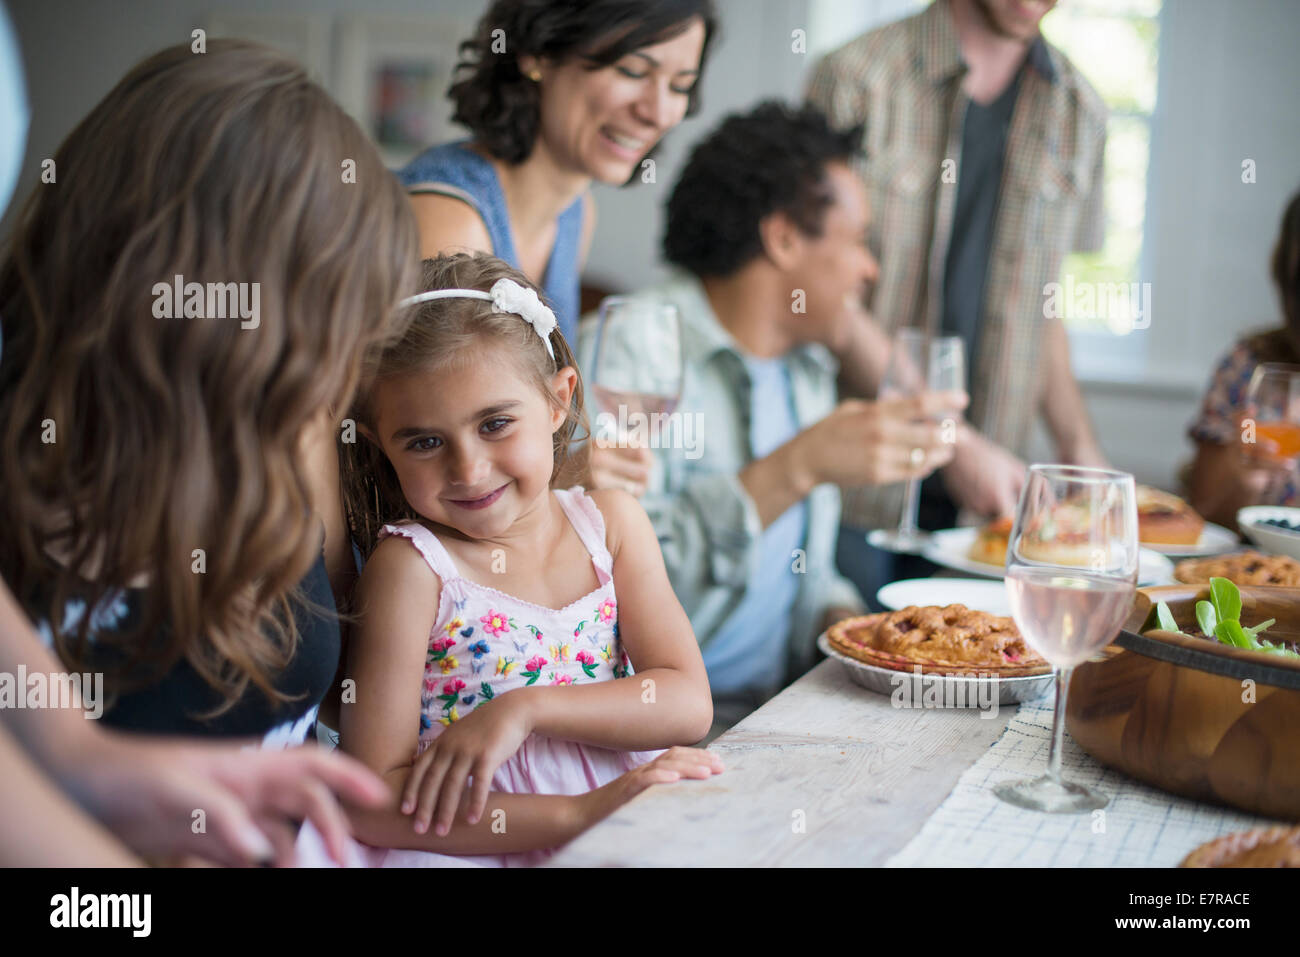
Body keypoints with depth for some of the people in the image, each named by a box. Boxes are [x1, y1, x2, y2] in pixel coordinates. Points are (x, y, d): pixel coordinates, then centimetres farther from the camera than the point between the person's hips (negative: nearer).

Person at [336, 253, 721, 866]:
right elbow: (373, 802, -14)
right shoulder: (411, 566, -8)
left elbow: (689, 704, -3)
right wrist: (579, 815, -21)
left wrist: (524, 708, -16)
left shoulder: (610, 522, 4)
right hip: (479, 851, -4)